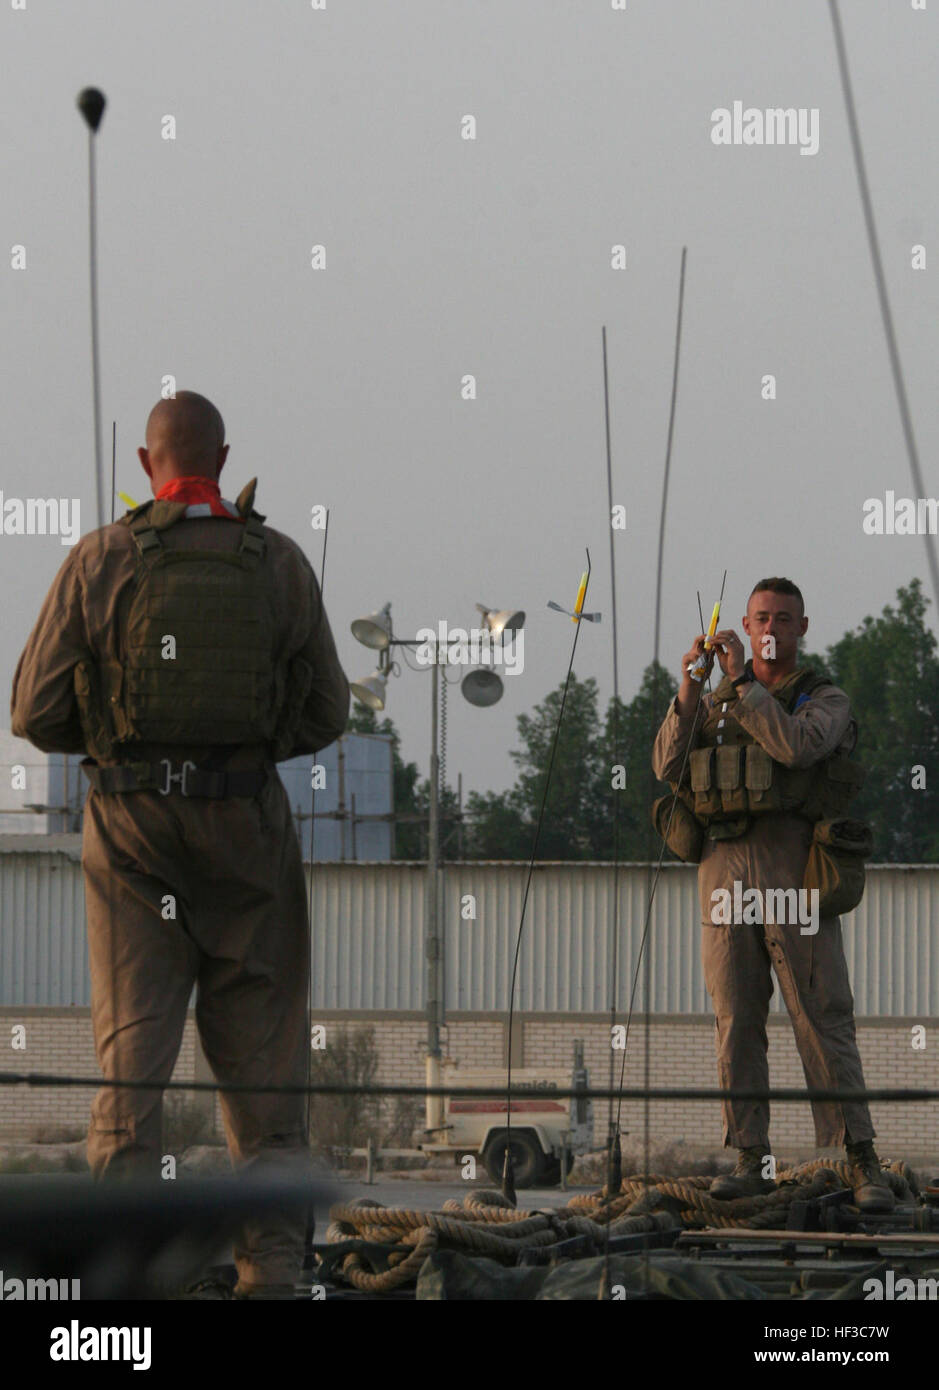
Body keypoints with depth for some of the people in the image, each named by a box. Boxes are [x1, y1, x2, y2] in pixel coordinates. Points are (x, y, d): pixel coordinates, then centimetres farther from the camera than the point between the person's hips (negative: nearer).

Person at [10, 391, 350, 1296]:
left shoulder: (100, 561, -4)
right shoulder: (279, 563, -1)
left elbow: (35, 713, -3)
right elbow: (327, 712, 4)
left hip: (131, 821, -1)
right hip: (246, 820, 1)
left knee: (131, 1059, 2)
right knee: (260, 1060, 8)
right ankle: (272, 1269, 7)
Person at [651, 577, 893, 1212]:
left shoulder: (828, 700, 7)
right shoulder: (717, 704, 19)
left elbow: (795, 746, -15)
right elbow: (668, 766, 4)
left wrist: (743, 681, -13)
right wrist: (688, 690, -7)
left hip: (795, 870, -4)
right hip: (725, 869, 4)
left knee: (823, 1018, -9)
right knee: (736, 1020, 2)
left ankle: (863, 1164, -10)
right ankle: (752, 1160, 6)